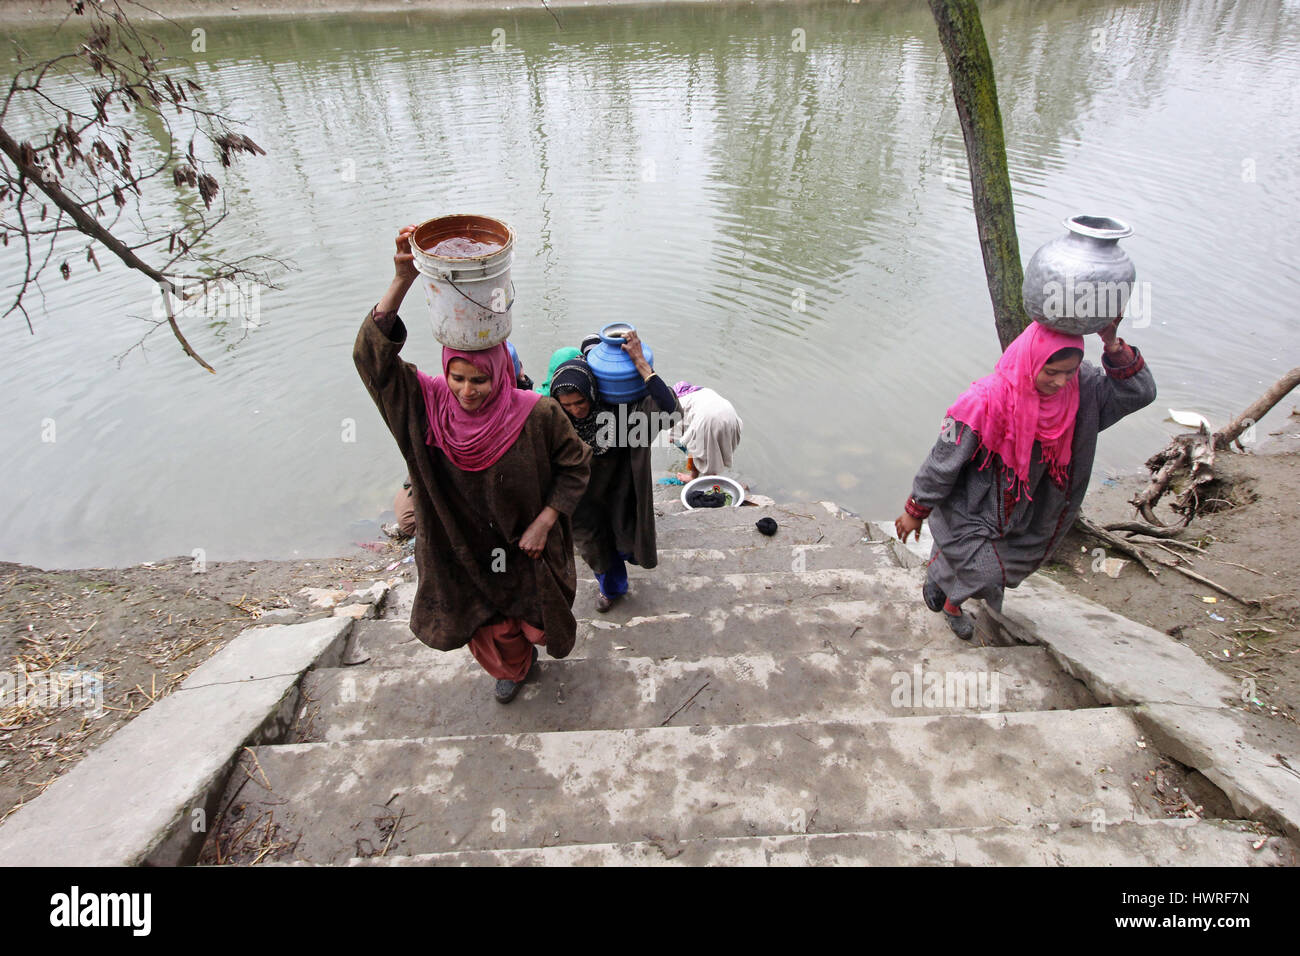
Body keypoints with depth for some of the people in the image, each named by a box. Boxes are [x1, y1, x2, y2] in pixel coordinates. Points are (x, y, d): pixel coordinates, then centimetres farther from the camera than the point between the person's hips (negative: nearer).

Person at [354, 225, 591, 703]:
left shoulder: (538, 416, -26)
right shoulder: (427, 405, -21)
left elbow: (575, 465, -11)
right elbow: (371, 353, -31)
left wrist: (543, 523, -16)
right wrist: (403, 280, -42)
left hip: (526, 549, -2)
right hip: (463, 551, 2)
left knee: (537, 621, 25)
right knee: (489, 632, 25)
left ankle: (549, 633, 65)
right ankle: (515, 668, 60)